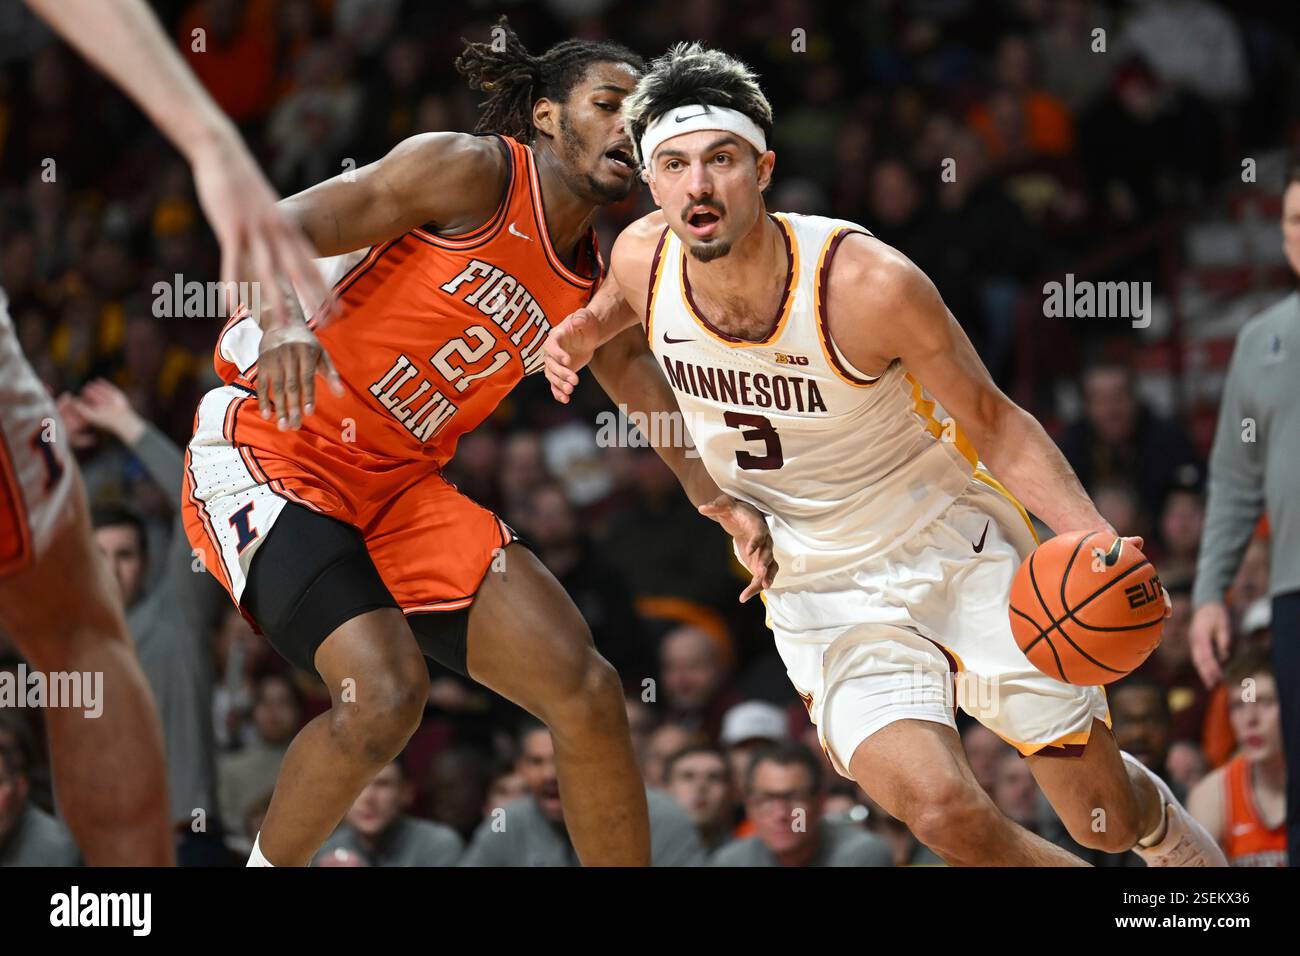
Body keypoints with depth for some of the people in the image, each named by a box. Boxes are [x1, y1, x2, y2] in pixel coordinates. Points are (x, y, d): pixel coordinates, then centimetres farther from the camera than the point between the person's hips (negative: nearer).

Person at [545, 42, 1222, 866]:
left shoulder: (871, 286, -26)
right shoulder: (643, 260, -14)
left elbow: (993, 424, -13)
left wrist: (1095, 539, -27)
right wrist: (586, 340, -10)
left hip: (959, 549, -2)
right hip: (824, 591, 2)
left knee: (1106, 820, 5)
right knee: (941, 808, -23)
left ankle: (1160, 820, 44)